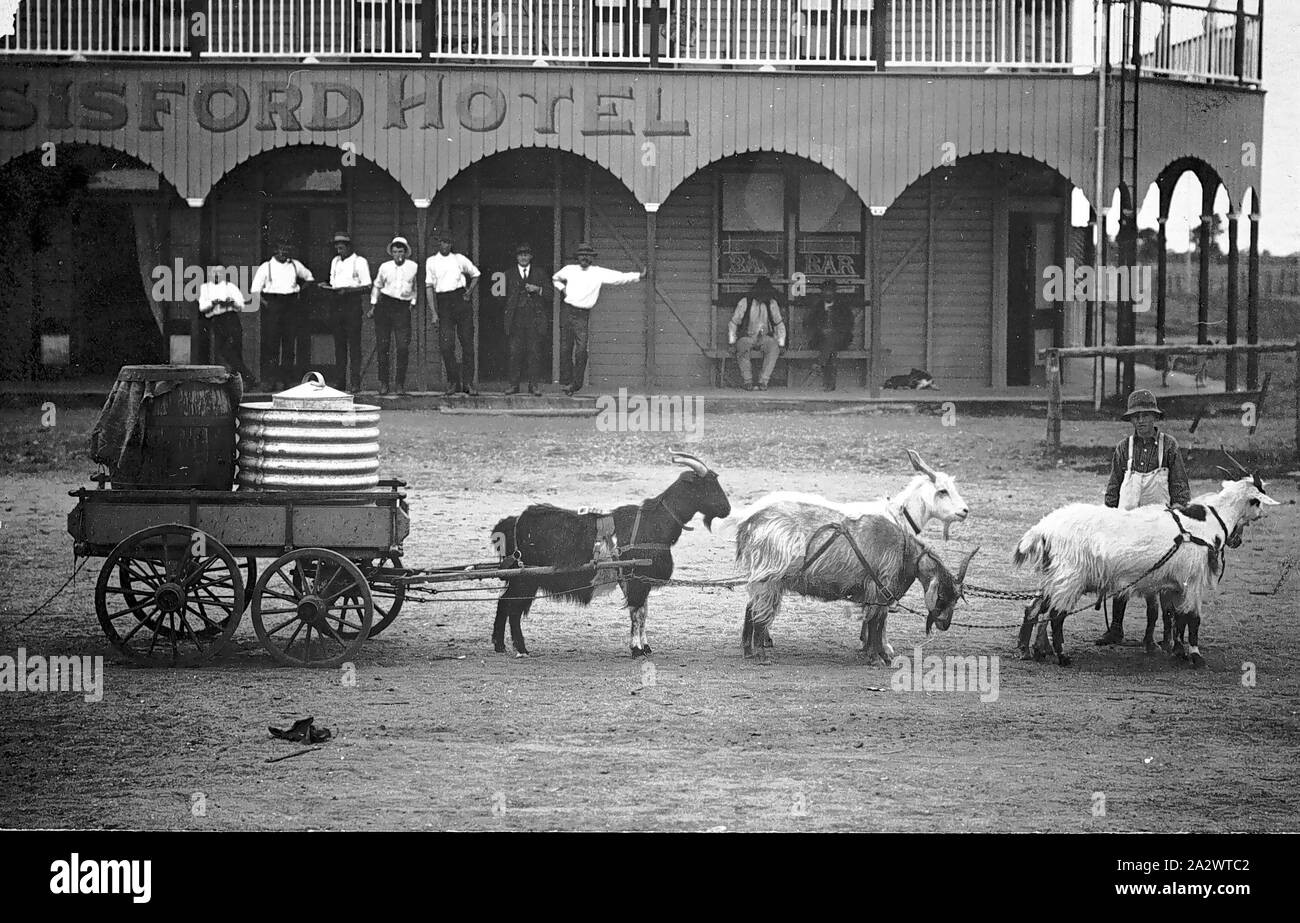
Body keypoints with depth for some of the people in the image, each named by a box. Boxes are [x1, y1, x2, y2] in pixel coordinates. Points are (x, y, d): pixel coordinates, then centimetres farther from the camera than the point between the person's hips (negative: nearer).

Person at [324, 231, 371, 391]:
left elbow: (367, 286, -6)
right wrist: (328, 287, 1)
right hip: (336, 304, 6)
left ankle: (355, 382, -9)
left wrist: (348, 289, -18)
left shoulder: (359, 261, -1)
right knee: (339, 344, 4)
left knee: (354, 343, -7)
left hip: (352, 302, -6)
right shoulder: (335, 261, 19)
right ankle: (340, 381, 5)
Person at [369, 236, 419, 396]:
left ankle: (400, 385, -4)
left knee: (403, 347, -10)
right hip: (384, 305, 0)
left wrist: (412, 303, 15)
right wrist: (373, 306, 15)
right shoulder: (385, 267, 6)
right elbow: (376, 286, 18)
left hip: (403, 308, 0)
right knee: (382, 345, -1)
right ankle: (383, 383, 8)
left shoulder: (413, 267, 7)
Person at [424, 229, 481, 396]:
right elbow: (429, 287, 3)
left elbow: (475, 275, 23)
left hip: (461, 300, 1)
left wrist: (470, 291, 5)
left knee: (467, 343, -3)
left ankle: (468, 383, 0)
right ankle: (453, 382, 4)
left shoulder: (459, 259, 10)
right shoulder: (431, 262, 6)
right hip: (443, 303, -1)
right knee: (446, 345, -7)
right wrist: (434, 313, -4)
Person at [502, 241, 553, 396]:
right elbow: (505, 297, 14)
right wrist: (508, 312, 3)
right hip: (516, 318, 1)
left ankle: (534, 385, 1)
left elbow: (551, 295, 8)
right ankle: (514, 384, 2)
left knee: (535, 352, -3)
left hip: (535, 319, -1)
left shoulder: (540, 273, 12)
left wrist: (538, 289, -8)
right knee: (515, 352, -3)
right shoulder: (510, 275, 13)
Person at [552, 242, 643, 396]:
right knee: (565, 348, 2)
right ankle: (566, 381, 10)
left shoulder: (598, 273, 4)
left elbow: (620, 277, -3)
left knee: (581, 350, -11)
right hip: (567, 311, 2)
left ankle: (576, 383, -1)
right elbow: (555, 278, 30)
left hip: (583, 315, -2)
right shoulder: (570, 269, 11)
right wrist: (562, 288, 11)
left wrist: (638, 276, -14)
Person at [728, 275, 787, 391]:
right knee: (742, 348, -38)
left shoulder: (772, 304, 1)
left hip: (764, 337, 2)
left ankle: (763, 381, -32)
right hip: (747, 337, -2)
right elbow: (733, 324, 0)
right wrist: (732, 342, -8)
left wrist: (781, 344, 2)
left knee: (774, 347, -33)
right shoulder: (744, 303, -6)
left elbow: (779, 325, 10)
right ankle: (748, 381, -27)